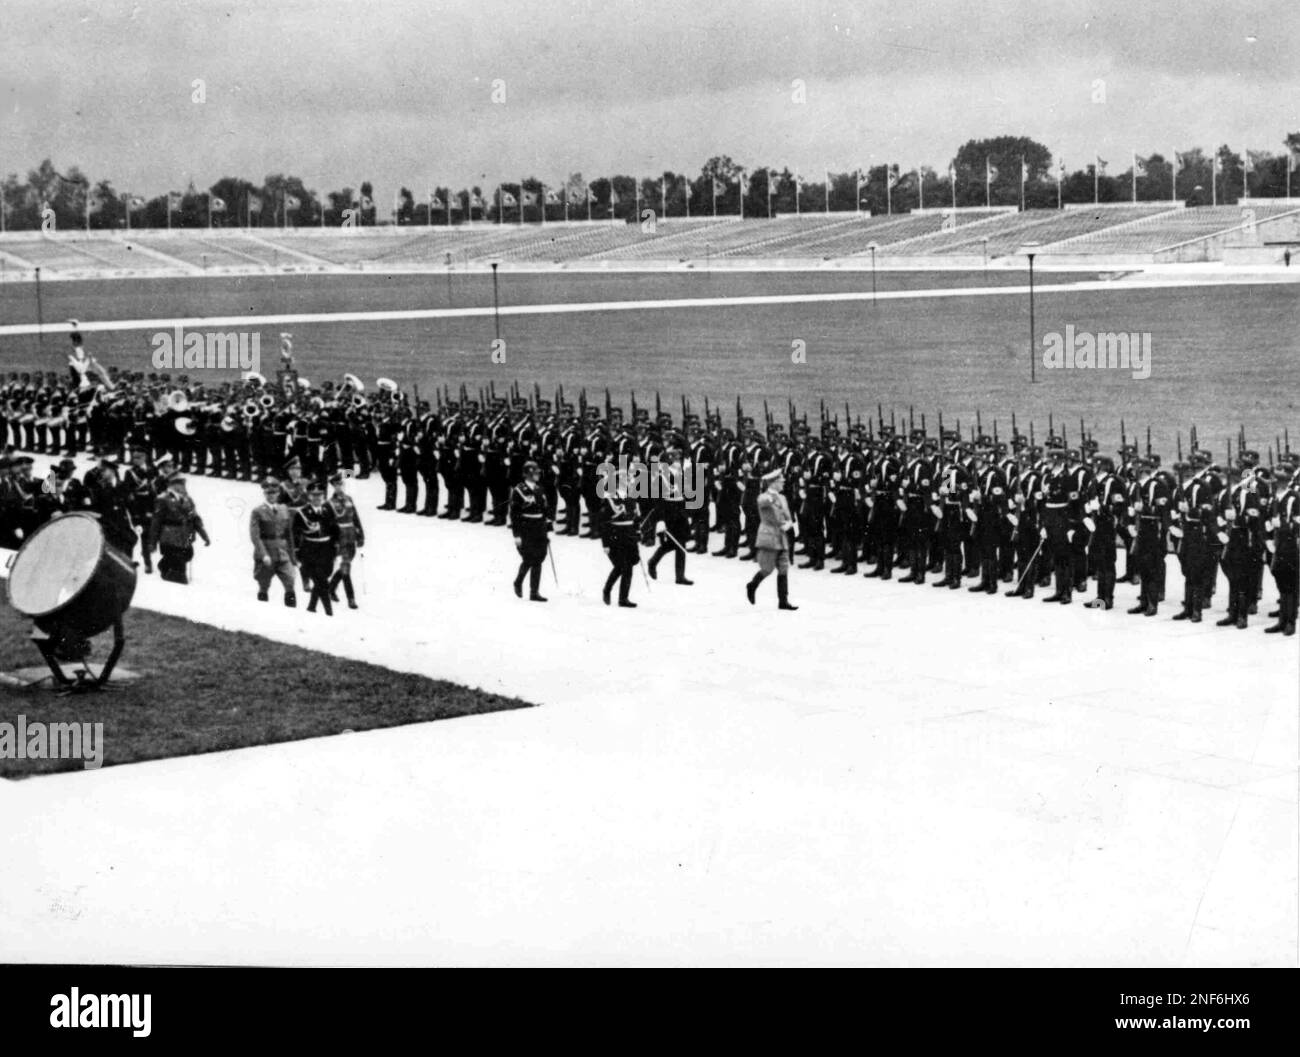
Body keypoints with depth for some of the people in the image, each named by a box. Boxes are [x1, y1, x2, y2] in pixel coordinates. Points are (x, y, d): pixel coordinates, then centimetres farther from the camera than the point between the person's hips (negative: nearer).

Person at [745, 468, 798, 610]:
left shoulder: (782, 499, 16)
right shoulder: (763, 498, -6)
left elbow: (788, 518, 17)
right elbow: (764, 502, -31)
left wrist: (788, 524, -5)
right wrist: (772, 497, -50)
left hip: (782, 539, 6)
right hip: (768, 538, -6)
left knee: (784, 570, 0)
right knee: (767, 569, -5)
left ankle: (783, 601, 3)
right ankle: (752, 586, 23)